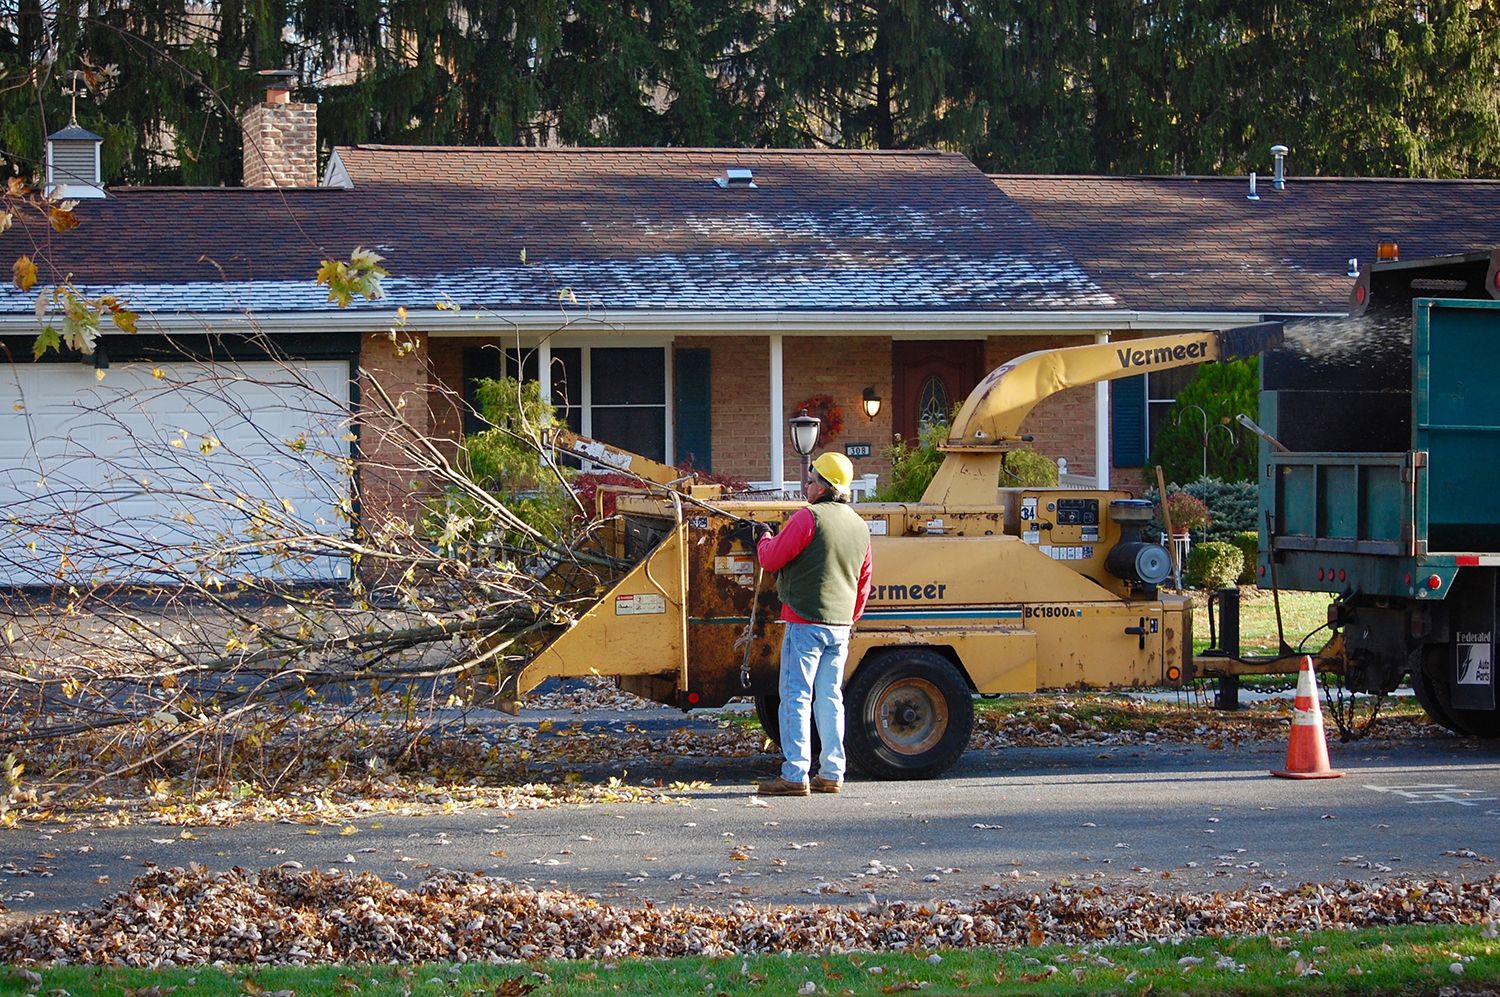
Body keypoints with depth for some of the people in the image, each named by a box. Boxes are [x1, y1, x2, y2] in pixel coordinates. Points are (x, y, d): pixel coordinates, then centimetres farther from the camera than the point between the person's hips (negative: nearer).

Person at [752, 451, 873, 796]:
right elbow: (863, 583, 19)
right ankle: (832, 773, 12)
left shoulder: (809, 517, -13)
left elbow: (771, 559, -9)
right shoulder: (860, 527, 12)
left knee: (796, 697, -5)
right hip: (840, 626, 7)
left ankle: (795, 775, -8)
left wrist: (765, 541, 12)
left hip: (805, 624, -7)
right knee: (830, 698, 13)